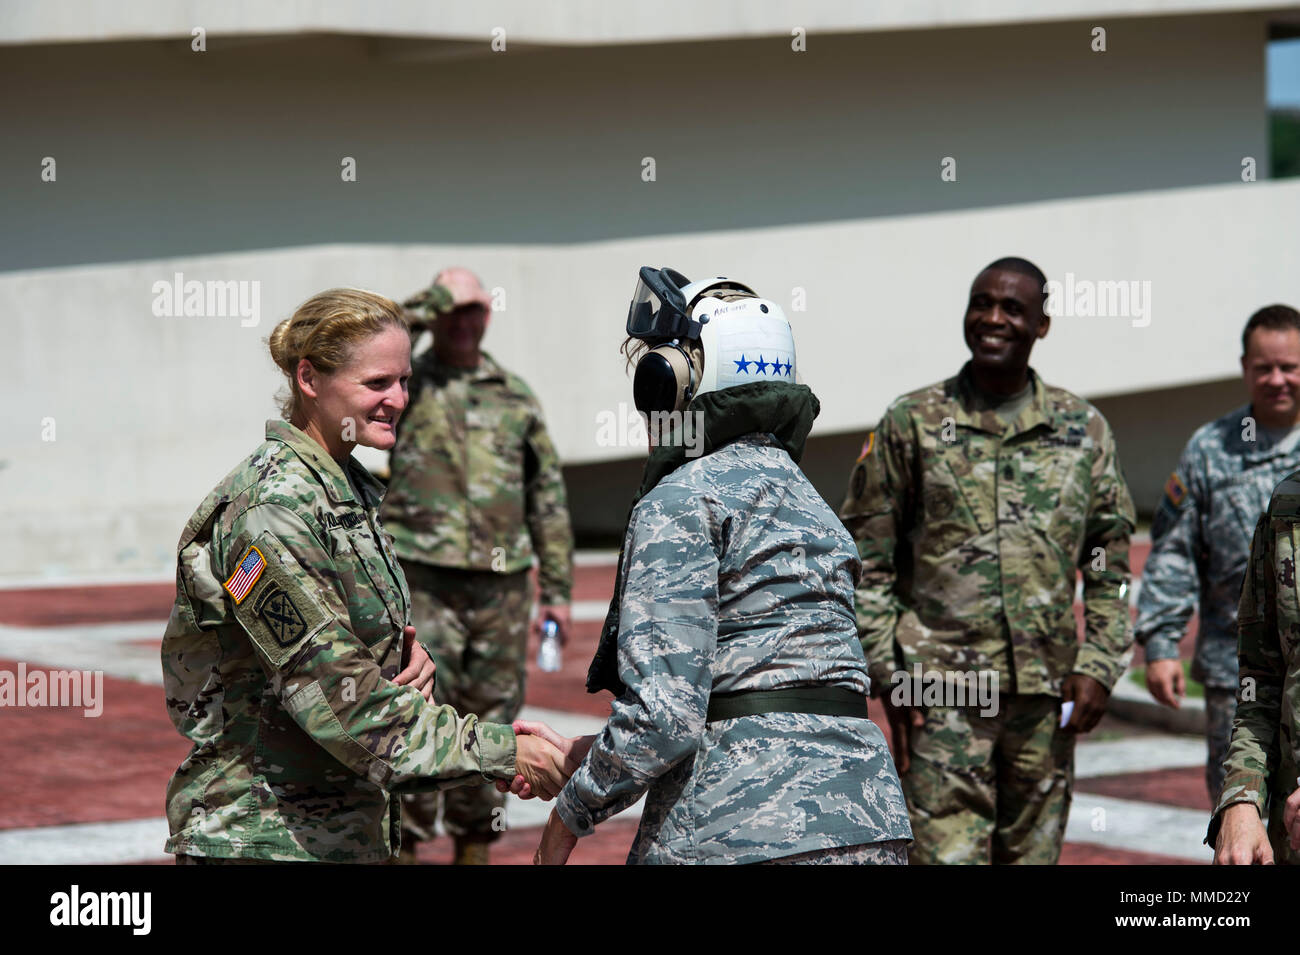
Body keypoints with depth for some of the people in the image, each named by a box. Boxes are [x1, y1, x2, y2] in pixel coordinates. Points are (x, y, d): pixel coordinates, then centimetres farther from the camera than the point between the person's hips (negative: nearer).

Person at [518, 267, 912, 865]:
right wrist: (575, 753, 20)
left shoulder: (680, 503, -7)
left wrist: (571, 813, -1)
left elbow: (664, 713, -15)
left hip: (742, 836, -7)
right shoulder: (807, 501, 18)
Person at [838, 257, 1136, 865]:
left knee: (1034, 851, 9)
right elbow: (865, 559, 3)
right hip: (942, 686, -3)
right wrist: (889, 674, -4)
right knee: (947, 853, -9)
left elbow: (1111, 566, 11)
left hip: (1046, 689, 3)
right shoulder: (913, 422, 3)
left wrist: (1099, 666, 0)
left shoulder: (1082, 430, 9)